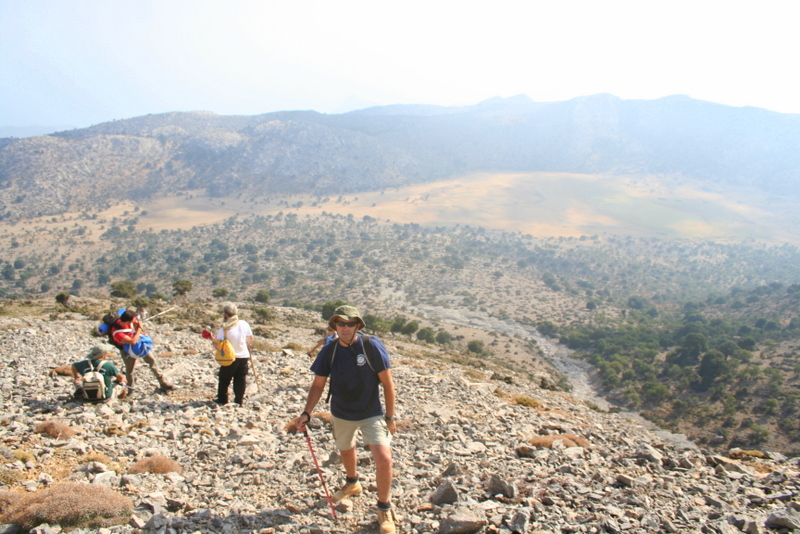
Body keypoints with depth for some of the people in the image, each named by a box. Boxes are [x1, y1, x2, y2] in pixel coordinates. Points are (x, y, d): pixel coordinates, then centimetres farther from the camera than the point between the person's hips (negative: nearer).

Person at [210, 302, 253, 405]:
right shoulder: (244, 324, -8)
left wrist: (212, 340, -1)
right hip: (244, 356, 3)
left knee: (224, 380, 15)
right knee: (240, 380, 12)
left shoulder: (224, 328, -18)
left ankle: (222, 399, 24)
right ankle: (239, 400, 15)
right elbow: (250, 339, 5)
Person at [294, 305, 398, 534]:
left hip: (371, 414, -4)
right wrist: (306, 414, -14)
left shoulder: (372, 345, -20)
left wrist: (390, 416, -10)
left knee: (384, 459, -18)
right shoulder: (329, 350, -9)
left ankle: (385, 510, 6)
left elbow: (387, 382, -13)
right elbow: (318, 385, -2)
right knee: (346, 451, 25)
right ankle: (352, 484, 58)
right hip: (341, 415, 4)